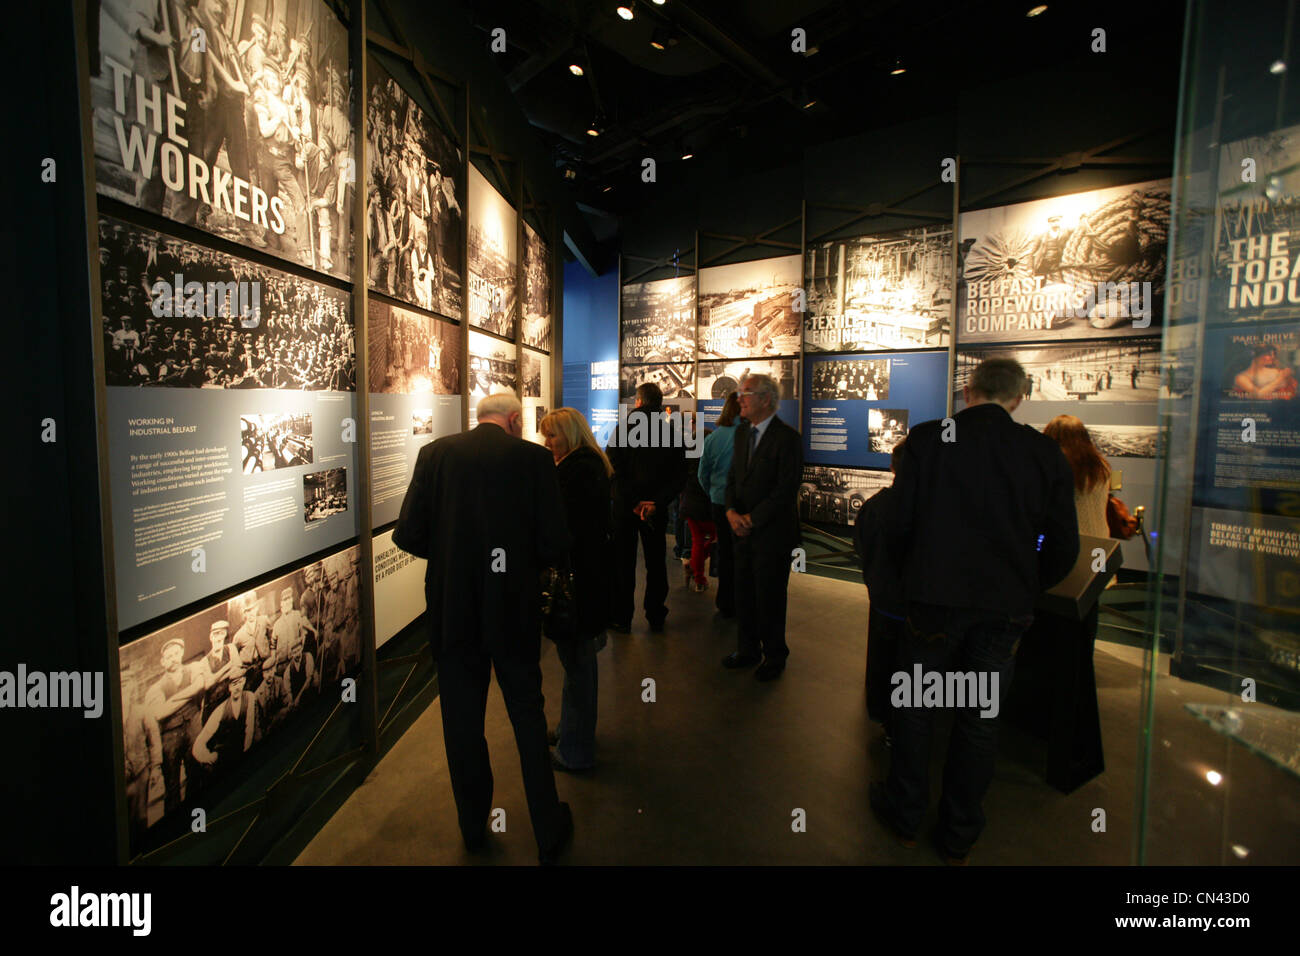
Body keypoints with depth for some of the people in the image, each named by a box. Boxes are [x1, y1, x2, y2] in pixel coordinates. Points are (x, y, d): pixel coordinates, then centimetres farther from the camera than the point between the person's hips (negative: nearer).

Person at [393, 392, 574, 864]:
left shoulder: (435, 453, -5)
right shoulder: (533, 457, -10)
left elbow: (407, 535, -6)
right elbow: (554, 547, -13)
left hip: (452, 610, 2)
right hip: (514, 611, -1)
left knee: (462, 719, 18)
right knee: (528, 716, 16)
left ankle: (474, 825, 38)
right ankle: (548, 833, 31)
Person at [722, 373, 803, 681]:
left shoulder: (786, 437, -13)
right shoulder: (742, 432, 10)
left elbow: (785, 490, -17)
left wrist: (752, 519, -15)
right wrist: (731, 511, -4)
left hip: (772, 534, -6)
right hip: (744, 530, 7)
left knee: (769, 597, 5)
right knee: (743, 594, 14)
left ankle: (774, 656, 24)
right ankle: (748, 650, 32)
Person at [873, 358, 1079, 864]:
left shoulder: (926, 439, -9)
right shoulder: (1045, 453, -3)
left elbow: (899, 523, -8)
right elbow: (1063, 547, 1)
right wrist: (1024, 590, 17)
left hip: (935, 596, -2)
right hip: (1006, 607, 2)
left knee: (914, 706, 16)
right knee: (981, 718, 16)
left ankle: (904, 813, 32)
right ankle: (958, 836, 32)